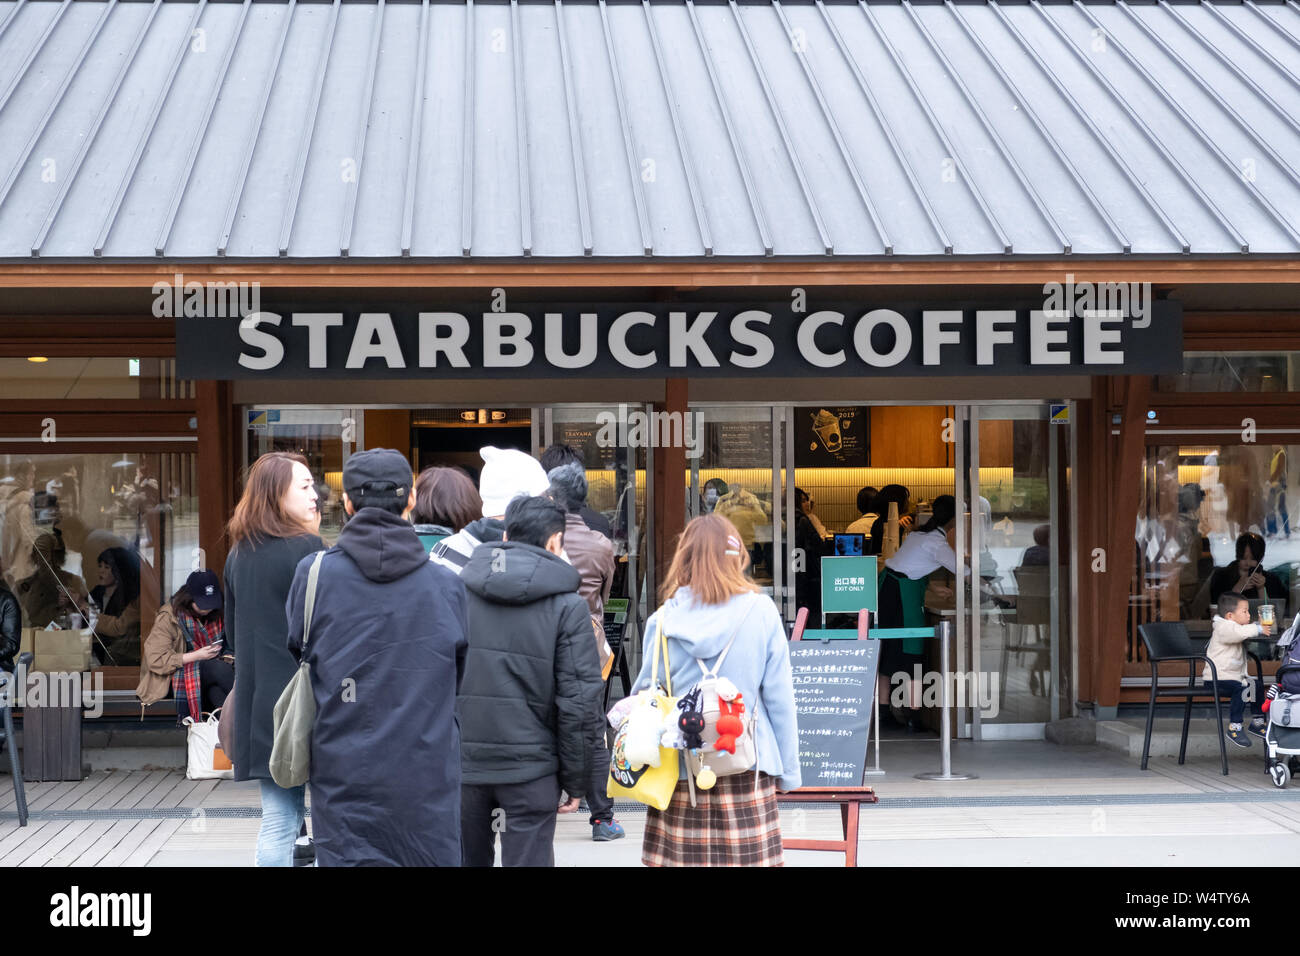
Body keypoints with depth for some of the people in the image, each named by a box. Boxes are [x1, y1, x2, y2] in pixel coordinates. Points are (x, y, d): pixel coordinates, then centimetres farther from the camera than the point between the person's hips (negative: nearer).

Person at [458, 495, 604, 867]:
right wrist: (576, 780, 2)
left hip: (460, 762, 3)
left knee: (467, 858, 15)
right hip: (529, 768, -3)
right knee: (527, 859, 2)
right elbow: (579, 699, -7)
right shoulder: (568, 605, -6)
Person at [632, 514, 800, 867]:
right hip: (746, 770, -1)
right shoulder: (761, 612, -3)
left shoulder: (663, 620, -2)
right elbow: (779, 698, 0)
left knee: (679, 857, 4)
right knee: (750, 858, 1)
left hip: (680, 771, 1)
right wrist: (788, 770, 8)